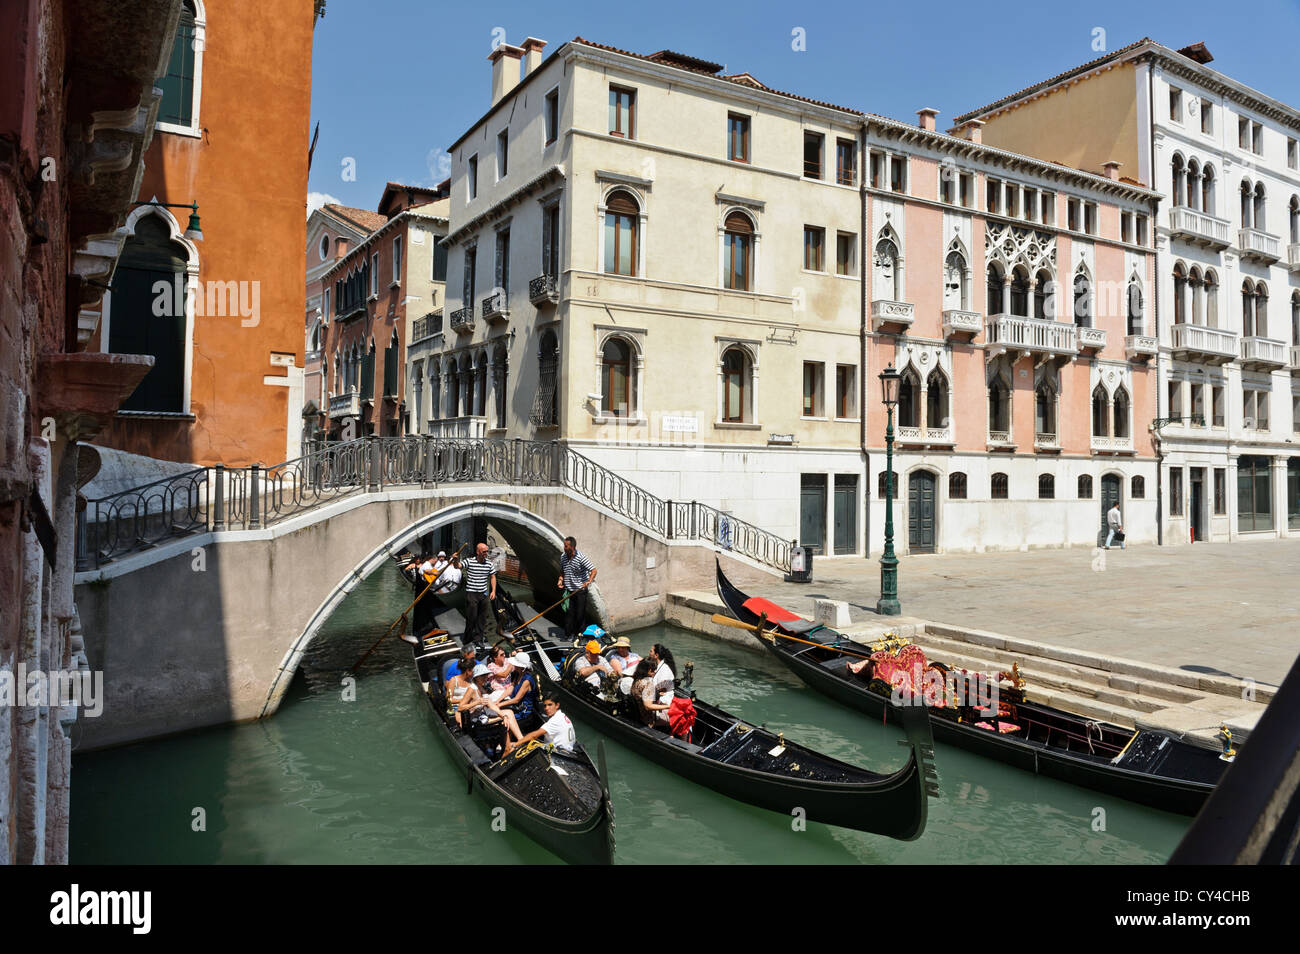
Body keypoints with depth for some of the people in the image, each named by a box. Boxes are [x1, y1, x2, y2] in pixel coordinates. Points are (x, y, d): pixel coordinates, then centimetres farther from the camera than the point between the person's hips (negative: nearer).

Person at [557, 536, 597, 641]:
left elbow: (594, 570, -17)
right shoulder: (563, 556, 2)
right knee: (569, 612, 3)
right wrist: (561, 579, 0)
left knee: (580, 613, 2)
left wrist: (589, 581, -33)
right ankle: (568, 634, 9)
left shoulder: (581, 558, -16)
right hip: (568, 590, 4)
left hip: (580, 590, -4)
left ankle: (578, 633, 16)